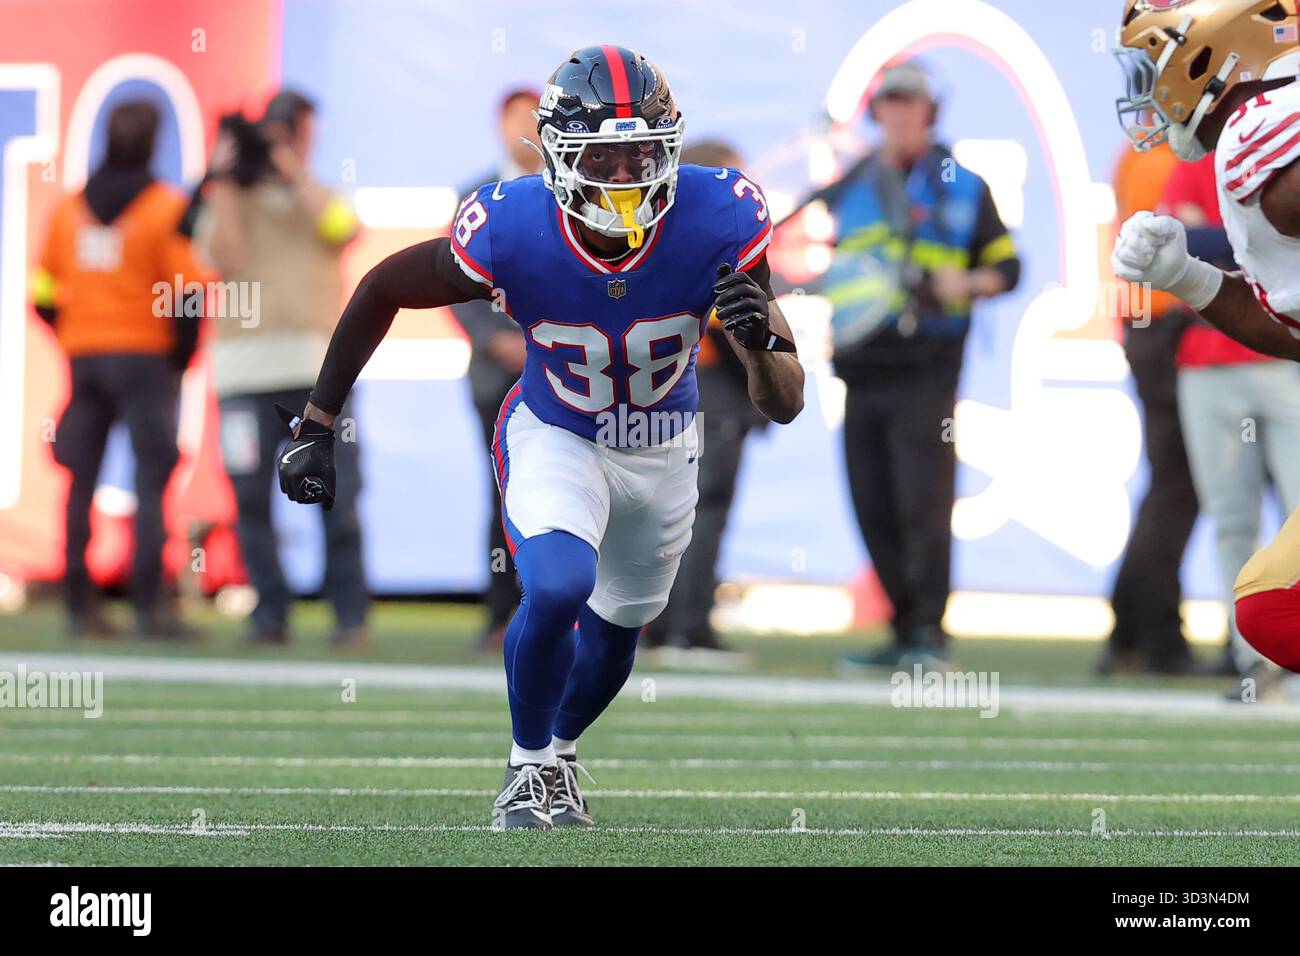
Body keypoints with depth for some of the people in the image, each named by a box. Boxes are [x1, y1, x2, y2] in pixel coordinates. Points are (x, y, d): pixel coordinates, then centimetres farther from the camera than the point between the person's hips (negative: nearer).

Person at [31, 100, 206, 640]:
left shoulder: (68, 210, 7)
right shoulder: (167, 209, -7)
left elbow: (44, 293, 9)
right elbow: (187, 291, -12)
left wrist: (75, 344, 15)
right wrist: (181, 359, -1)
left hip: (83, 354, 5)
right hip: (146, 358, -5)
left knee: (81, 483, 8)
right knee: (151, 478, -6)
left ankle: (80, 604, 8)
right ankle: (149, 605, -14)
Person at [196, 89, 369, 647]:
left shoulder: (320, 197, 18)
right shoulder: (227, 200, 15)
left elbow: (342, 226, -5)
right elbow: (227, 260, -3)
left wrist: (291, 171, -3)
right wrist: (224, 184, -1)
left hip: (320, 365, 0)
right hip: (245, 366, 0)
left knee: (337, 495, -6)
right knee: (252, 498, -2)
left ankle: (349, 613, -2)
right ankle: (269, 612, 5)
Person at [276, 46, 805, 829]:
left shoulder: (719, 223, -30)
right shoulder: (513, 233, -33)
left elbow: (785, 406, -24)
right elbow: (382, 289, -12)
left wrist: (762, 340, -48)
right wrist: (317, 428, -10)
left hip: (662, 452, 3)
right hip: (556, 439, -3)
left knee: (616, 631, 21)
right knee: (558, 588, -29)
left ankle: (562, 748, 54)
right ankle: (530, 766, -1)